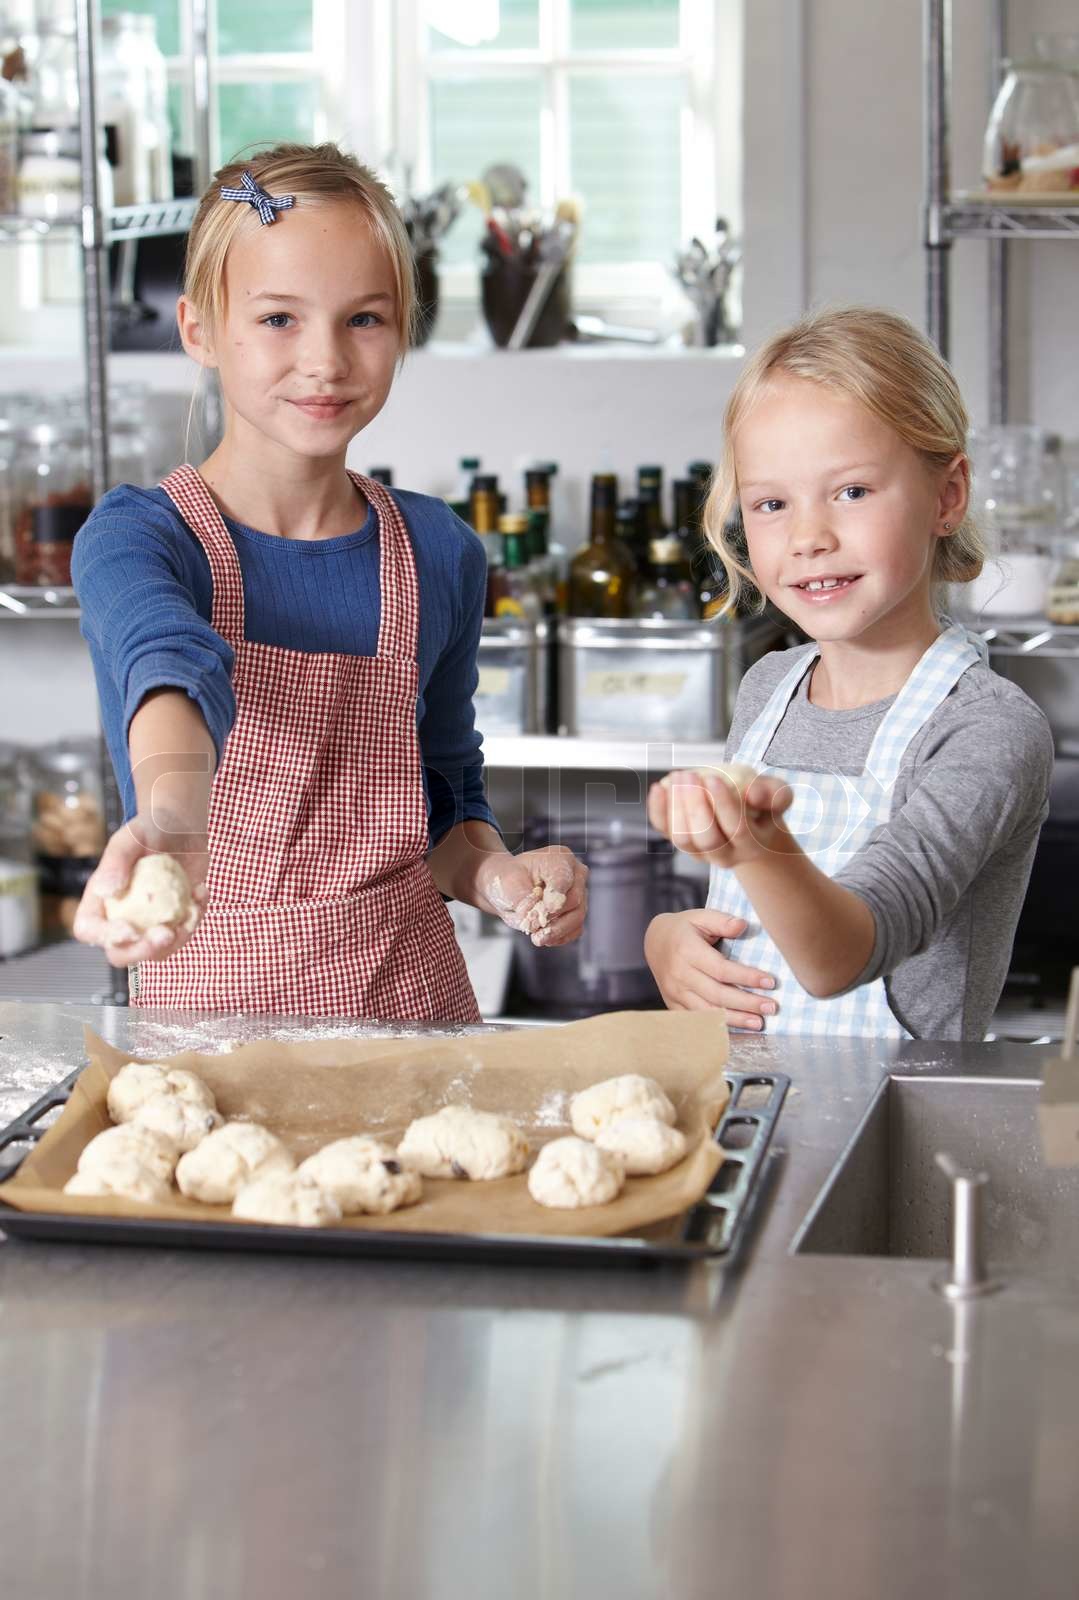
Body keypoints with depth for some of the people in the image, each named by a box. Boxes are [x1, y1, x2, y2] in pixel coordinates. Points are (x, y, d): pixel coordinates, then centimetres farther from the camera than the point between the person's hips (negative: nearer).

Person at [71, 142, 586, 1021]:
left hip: (409, 990, 3)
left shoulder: (440, 554, 5)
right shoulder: (131, 539, -8)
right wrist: (171, 819, -51)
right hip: (206, 999, -2)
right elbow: (175, 668, -31)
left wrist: (497, 875, -5)